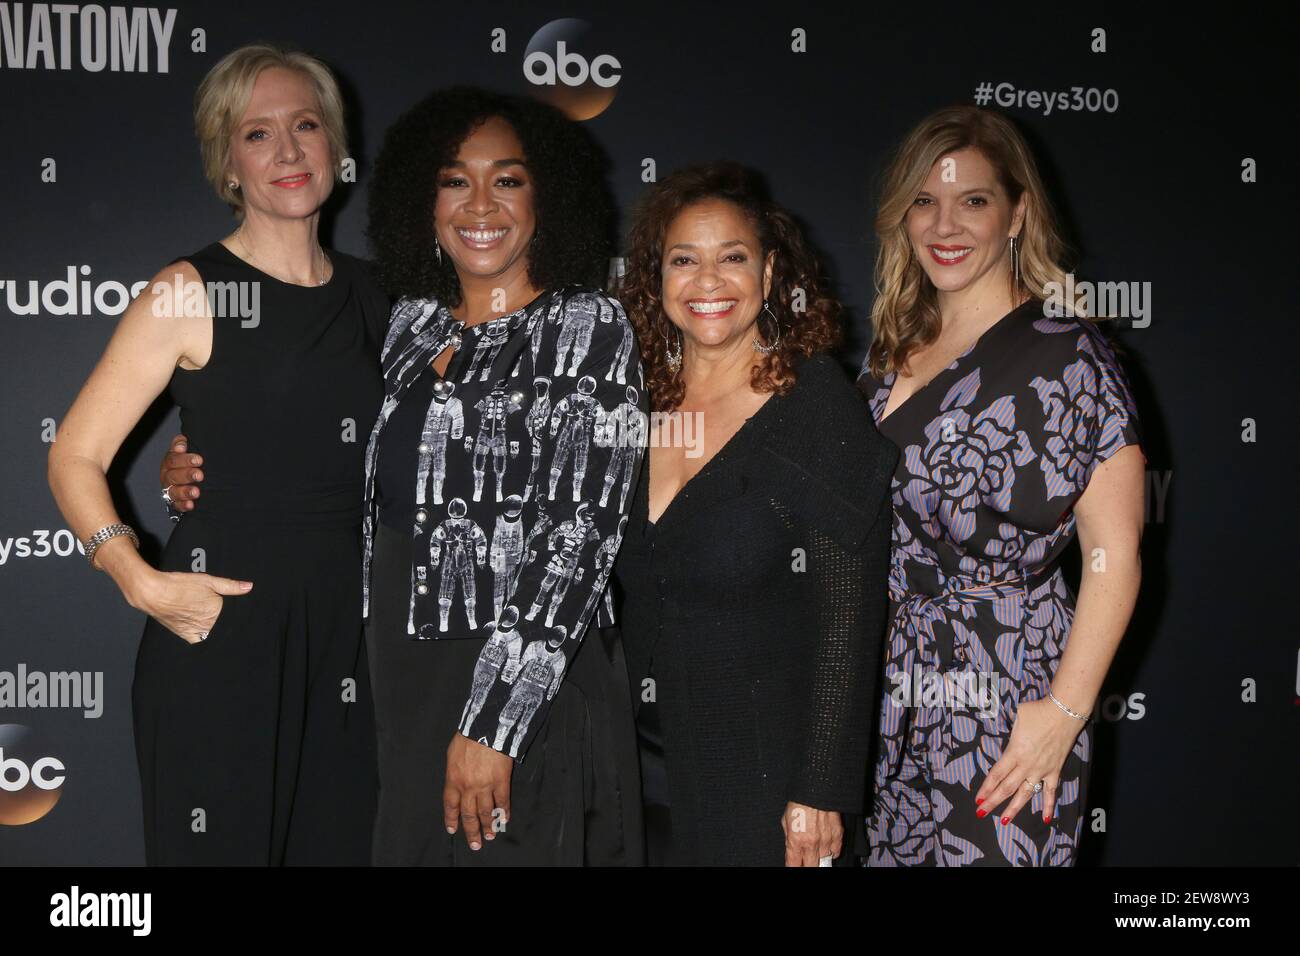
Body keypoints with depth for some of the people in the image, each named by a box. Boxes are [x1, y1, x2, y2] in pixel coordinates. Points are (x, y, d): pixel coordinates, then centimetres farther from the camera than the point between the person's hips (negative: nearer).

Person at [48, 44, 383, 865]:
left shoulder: (367, 297, 10)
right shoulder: (190, 295, -7)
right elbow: (75, 458, -8)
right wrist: (143, 582, -19)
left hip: (343, 635, 5)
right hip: (219, 629, -5)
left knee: (339, 841, 12)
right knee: (221, 844, 3)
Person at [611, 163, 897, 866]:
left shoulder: (820, 407, -10)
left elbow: (850, 616, -13)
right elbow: (619, 593, 10)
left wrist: (821, 792, -16)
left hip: (764, 778, -4)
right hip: (645, 767, 4)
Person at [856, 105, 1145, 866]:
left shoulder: (1066, 353, -10)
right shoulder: (896, 351, 10)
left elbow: (1115, 553, -13)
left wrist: (1064, 712, -18)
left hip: (1005, 716, -6)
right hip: (889, 704, 6)